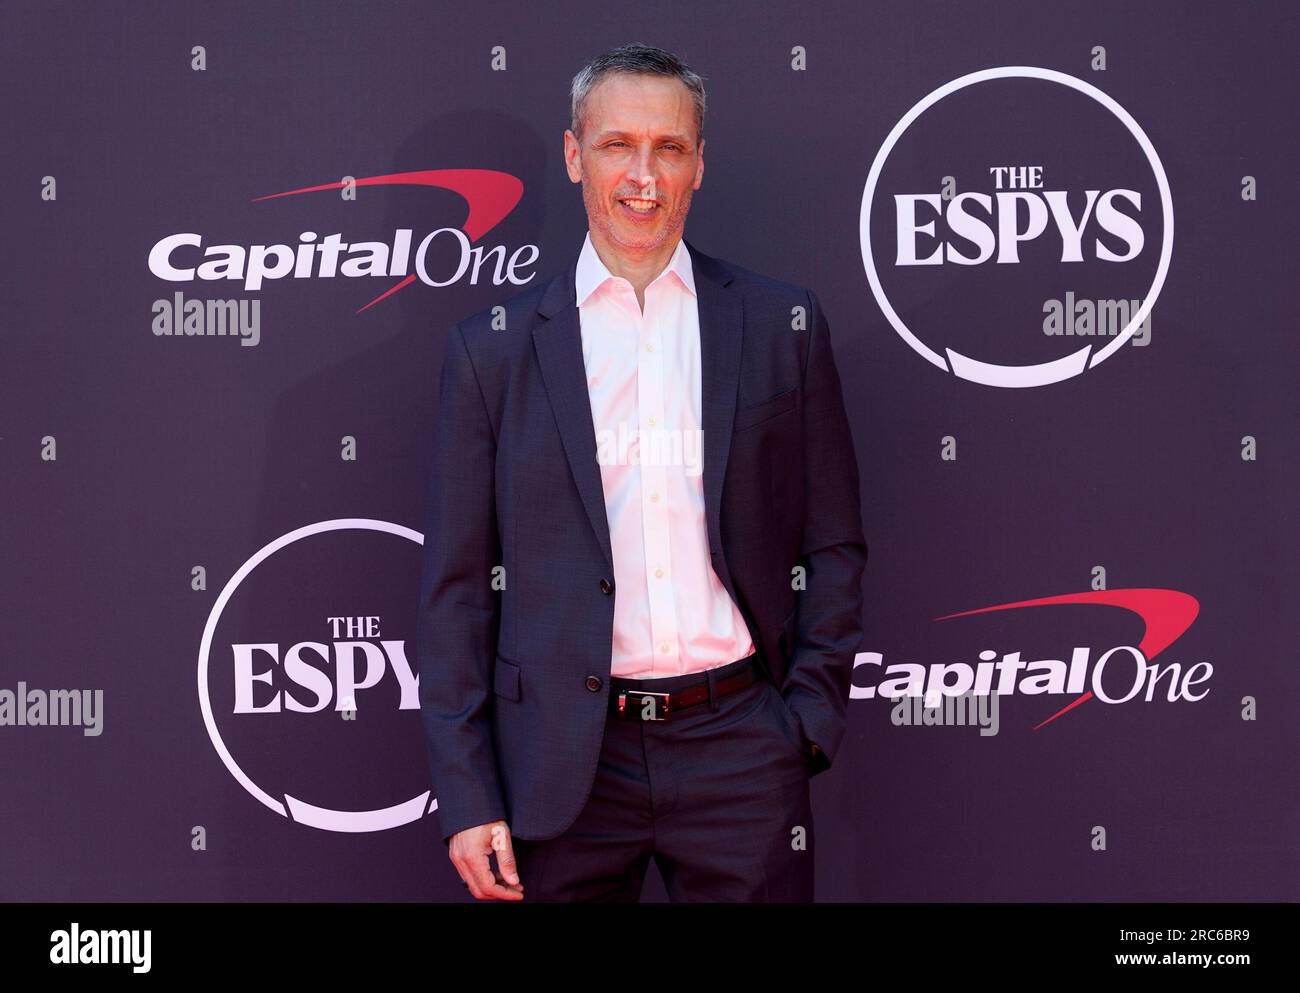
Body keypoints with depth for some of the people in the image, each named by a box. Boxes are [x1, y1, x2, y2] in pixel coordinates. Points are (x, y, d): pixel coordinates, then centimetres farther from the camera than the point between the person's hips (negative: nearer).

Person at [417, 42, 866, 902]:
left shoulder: (784, 326, 4)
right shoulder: (493, 349, 2)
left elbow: (834, 547, 8)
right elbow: (457, 584, 2)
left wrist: (810, 723, -1)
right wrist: (466, 796, -2)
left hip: (741, 751, 1)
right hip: (562, 763, 0)